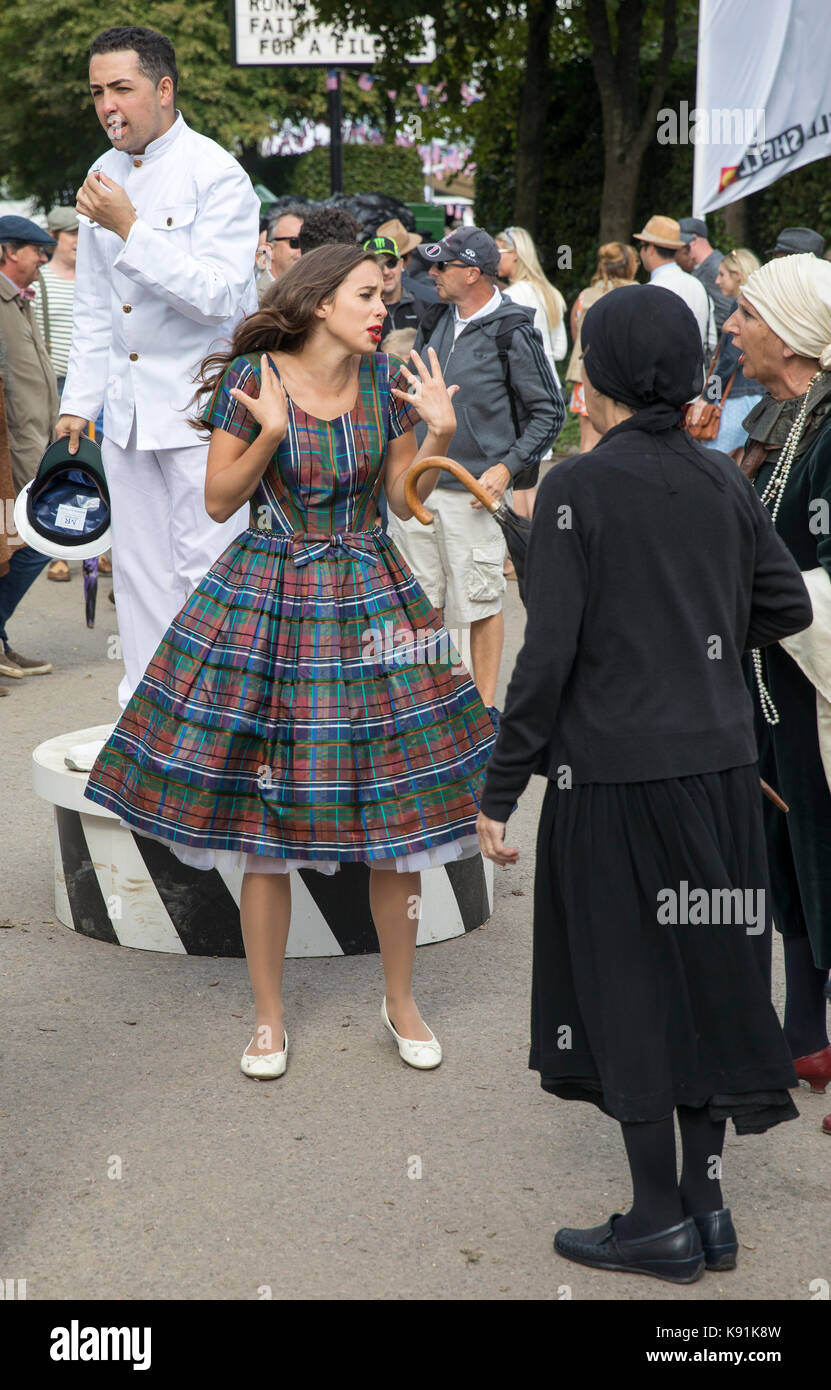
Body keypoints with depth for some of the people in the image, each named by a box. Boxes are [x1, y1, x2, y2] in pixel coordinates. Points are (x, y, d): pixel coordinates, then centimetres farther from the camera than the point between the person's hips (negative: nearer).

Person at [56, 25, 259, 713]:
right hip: (127, 405, 7)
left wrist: (130, 229, -23)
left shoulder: (217, 175, -10)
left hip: (202, 401, -7)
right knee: (139, 567, 11)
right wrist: (79, 400, 15)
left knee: (204, 567, -6)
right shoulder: (104, 177, 11)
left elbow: (219, 294, -21)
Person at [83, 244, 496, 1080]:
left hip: (369, 603, 3)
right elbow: (219, 500, -5)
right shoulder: (253, 377, -7)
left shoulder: (387, 380, 2)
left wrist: (440, 432, -9)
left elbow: (405, 498, 7)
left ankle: (400, 1001, 23)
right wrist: (271, 432, -19)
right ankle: (269, 1016, 19)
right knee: (264, 825, 2)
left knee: (397, 817, 3)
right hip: (266, 604, -3)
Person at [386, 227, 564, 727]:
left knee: (481, 601, 0)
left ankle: (485, 708, 11)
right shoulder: (436, 320, 11)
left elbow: (549, 413, -6)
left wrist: (506, 468, -14)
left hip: (473, 489, -6)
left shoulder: (513, 332, -8)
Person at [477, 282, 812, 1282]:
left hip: (613, 776, -5)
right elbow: (788, 608, 10)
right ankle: (706, 1206, 22)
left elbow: (548, 654, -15)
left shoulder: (577, 488, -12)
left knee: (628, 988, 5)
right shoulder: (724, 481, 4)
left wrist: (499, 792, -9)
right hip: (718, 769, 6)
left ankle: (661, 1219, 14)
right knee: (702, 975, 14)